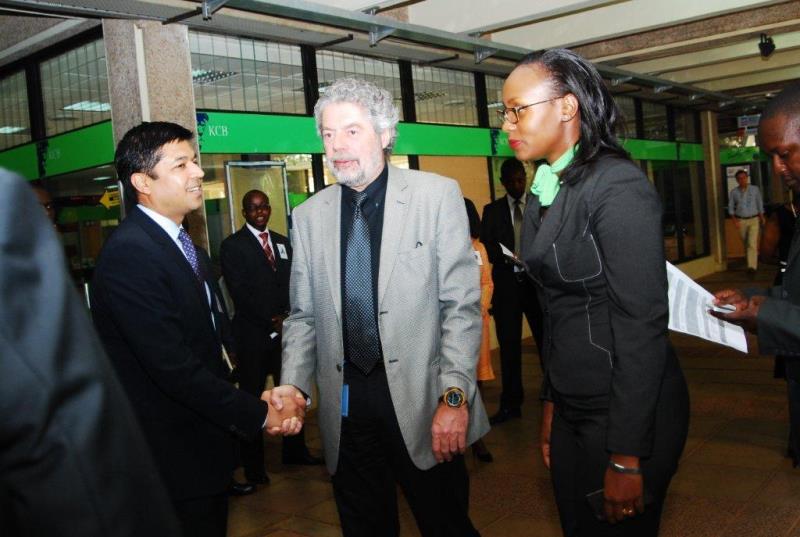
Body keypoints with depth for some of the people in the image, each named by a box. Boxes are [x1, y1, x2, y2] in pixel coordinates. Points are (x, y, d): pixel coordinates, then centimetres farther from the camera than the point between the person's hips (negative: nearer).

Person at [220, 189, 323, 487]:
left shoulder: (283, 242, 15)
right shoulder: (232, 246, -3)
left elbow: (293, 284, 11)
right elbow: (239, 292, -10)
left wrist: (287, 317, -6)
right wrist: (272, 321, -13)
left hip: (285, 329, 5)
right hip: (253, 333, -5)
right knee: (252, 396, 2)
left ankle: (295, 450, 26)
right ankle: (253, 463, 12)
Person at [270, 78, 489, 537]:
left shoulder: (437, 196, -4)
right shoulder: (309, 216, 7)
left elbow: (463, 305, -7)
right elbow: (304, 315, 10)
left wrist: (454, 396, -14)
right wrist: (293, 383, -5)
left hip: (421, 400, -3)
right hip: (345, 407, 3)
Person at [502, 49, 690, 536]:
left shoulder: (617, 185, -17)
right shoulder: (545, 192, 7)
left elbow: (642, 323, -21)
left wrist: (626, 457, -20)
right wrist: (551, 405, 14)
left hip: (629, 411, -7)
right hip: (572, 405, 8)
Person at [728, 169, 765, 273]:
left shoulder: (755, 189, 0)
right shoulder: (734, 192, 0)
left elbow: (760, 203, 8)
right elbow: (731, 207, 4)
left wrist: (762, 218, 13)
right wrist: (734, 220, -6)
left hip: (754, 219, -2)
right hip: (741, 220, 2)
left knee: (752, 243, -13)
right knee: (746, 244, 11)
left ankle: (752, 266, -18)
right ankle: (753, 260, 31)